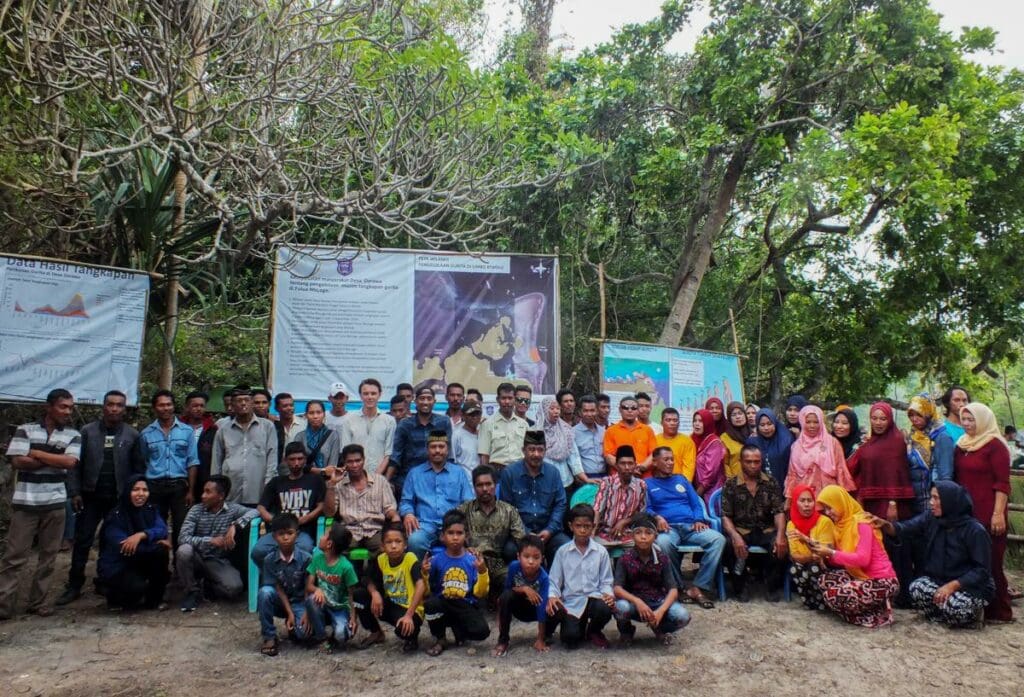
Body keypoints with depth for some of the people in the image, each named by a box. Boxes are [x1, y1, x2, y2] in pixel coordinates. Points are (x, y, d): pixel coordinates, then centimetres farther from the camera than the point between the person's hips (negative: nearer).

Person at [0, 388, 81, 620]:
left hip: (55, 503, 2)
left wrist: (36, 453, -8)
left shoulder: (73, 435, 5)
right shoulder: (25, 430, 1)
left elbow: (70, 462, -11)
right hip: (25, 502, -2)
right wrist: (55, 459, -9)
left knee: (48, 555, 7)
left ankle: (38, 601, 18)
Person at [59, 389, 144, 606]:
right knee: (82, 542, 5)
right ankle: (74, 586, 16)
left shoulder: (132, 435, 0)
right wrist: (74, 492, -6)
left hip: (119, 498, 0)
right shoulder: (87, 431, 1)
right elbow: (76, 464, 1)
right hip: (90, 496, 0)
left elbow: (139, 468, 0)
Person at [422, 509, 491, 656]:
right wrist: (425, 574, -16)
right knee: (430, 603, -33)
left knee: (482, 631, -27)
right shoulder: (436, 560, -4)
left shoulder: (473, 560, -5)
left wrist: (483, 572, -20)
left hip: (466, 606, 0)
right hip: (443, 604, 1)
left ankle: (458, 628, 10)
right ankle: (439, 640, -2)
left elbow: (480, 593, -6)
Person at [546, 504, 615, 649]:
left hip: (593, 597, 1)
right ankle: (579, 627, 20)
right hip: (571, 601, -1)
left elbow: (606, 580, 7)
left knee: (605, 609, -34)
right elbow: (554, 580, 4)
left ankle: (594, 631, 4)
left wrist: (608, 594, -14)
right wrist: (552, 596, -15)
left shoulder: (601, 551, 4)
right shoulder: (562, 551, 3)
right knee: (570, 640, -22)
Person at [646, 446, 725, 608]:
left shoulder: (681, 479, 28)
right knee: (663, 543, -40)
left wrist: (698, 520, -1)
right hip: (668, 527, -4)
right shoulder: (648, 484, 17)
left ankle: (698, 588, -26)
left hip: (690, 526, 4)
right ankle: (677, 588, -21)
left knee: (718, 539, -26)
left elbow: (696, 503, 20)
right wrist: (657, 517, -18)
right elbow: (646, 509, 4)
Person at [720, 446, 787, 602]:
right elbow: (726, 516, -4)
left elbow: (779, 512, -1)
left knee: (781, 546, -29)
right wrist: (735, 536, -25)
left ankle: (772, 586, -1)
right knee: (730, 546, -32)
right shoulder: (730, 485, 2)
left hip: (766, 530, 1)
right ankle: (740, 587, -5)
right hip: (741, 530, -1)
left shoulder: (771, 483, 7)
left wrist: (780, 535, -20)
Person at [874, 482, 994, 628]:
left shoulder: (975, 531, -17)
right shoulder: (930, 519, -4)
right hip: (939, 580, 4)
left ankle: (973, 613, 2)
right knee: (917, 587, -25)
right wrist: (885, 524, -37)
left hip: (974, 586, -4)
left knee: (956, 606, -34)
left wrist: (953, 585, -27)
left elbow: (982, 570, -16)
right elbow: (904, 530, -15)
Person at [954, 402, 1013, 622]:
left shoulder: (995, 445, -7)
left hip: (987, 515, -7)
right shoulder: (961, 445, 14)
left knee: (990, 563, -2)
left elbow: (1002, 484, -12)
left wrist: (998, 513, -17)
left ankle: (999, 612, 9)